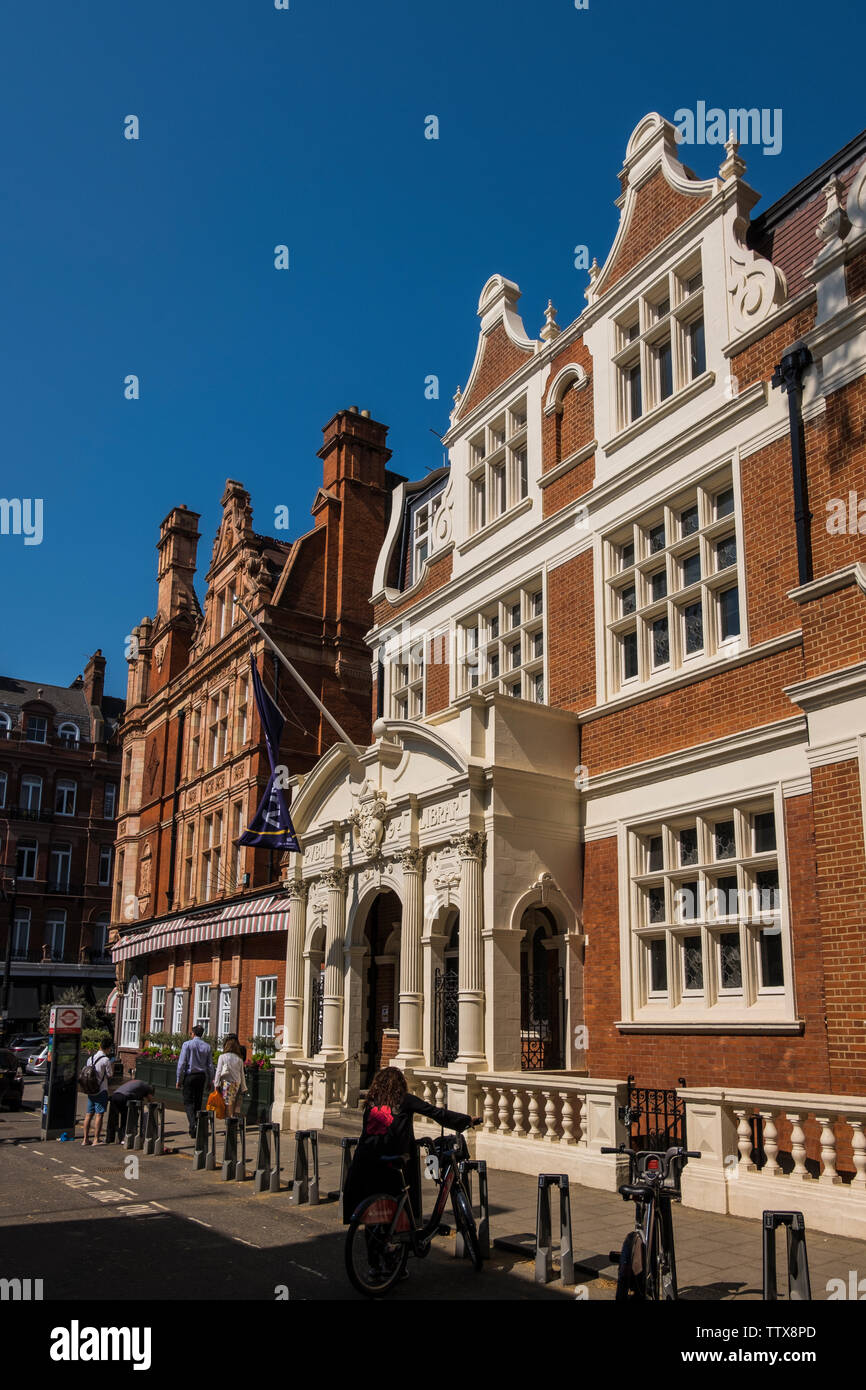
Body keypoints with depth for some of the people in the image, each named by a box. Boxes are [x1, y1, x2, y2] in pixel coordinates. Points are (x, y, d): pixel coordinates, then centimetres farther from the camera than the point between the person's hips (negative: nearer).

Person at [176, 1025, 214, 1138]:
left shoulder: (187, 1044, -5)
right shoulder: (207, 1046, 6)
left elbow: (182, 1063, -7)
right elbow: (210, 1066, 7)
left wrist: (179, 1080, -2)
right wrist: (209, 1081, 14)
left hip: (189, 1075, -4)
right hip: (202, 1076, 4)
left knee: (188, 1102, -2)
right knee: (198, 1102, 12)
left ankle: (193, 1125, -21)